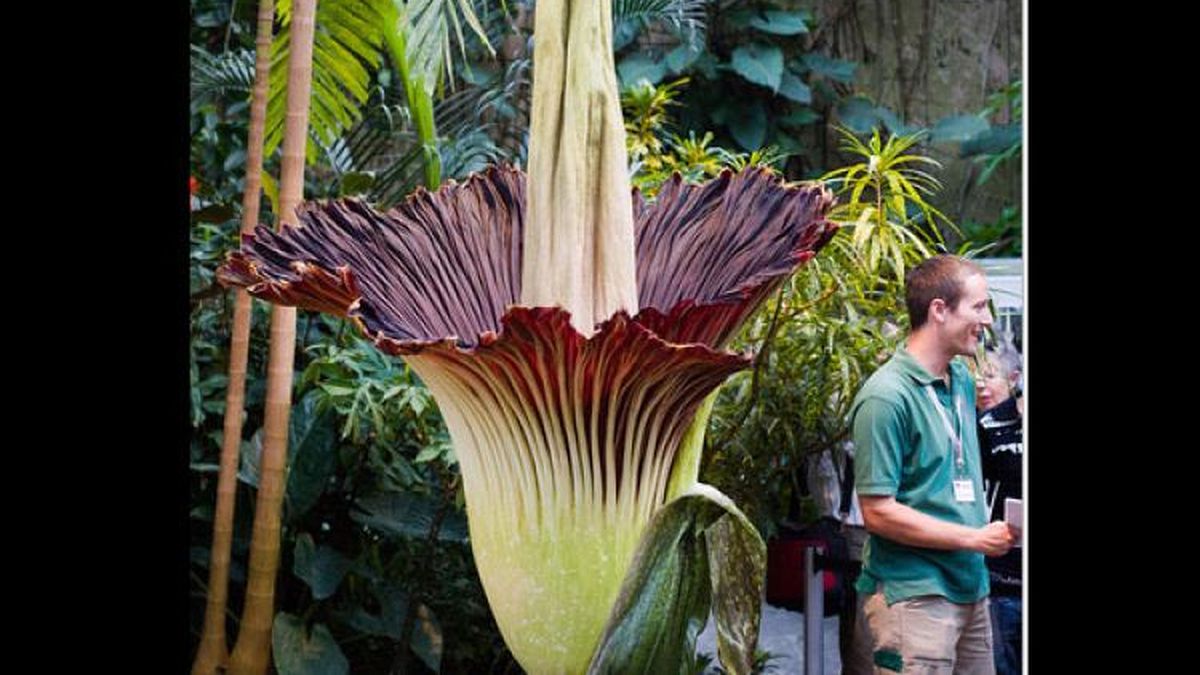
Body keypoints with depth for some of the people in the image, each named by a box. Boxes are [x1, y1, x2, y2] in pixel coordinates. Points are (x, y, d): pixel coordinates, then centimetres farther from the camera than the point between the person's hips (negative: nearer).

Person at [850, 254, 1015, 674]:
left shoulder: (962, 380, 11)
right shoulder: (886, 396, -17)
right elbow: (878, 512, -19)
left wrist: (993, 530, 10)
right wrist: (974, 538, -15)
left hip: (971, 588, 8)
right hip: (913, 595, -8)